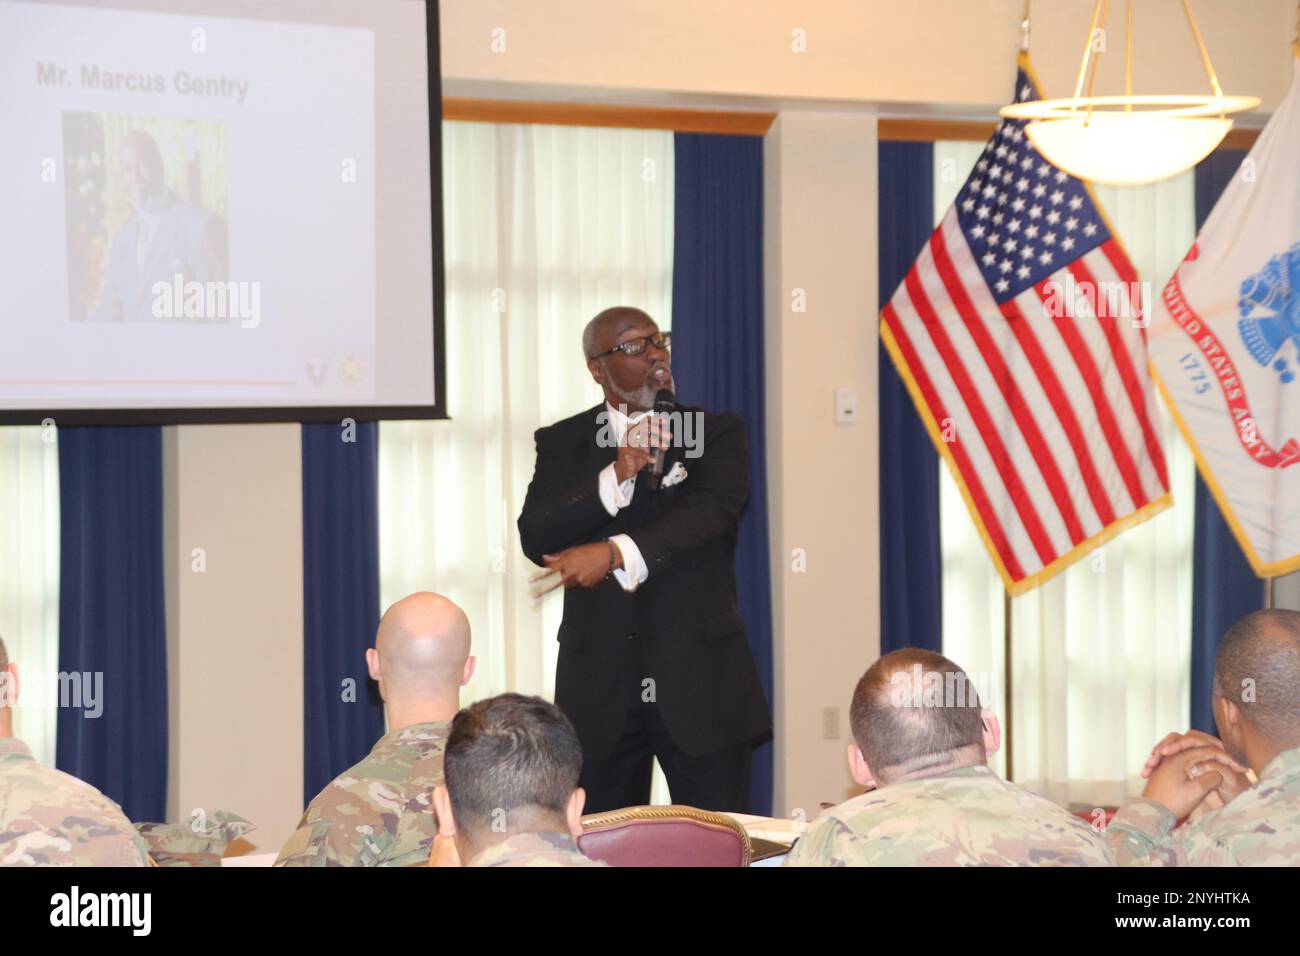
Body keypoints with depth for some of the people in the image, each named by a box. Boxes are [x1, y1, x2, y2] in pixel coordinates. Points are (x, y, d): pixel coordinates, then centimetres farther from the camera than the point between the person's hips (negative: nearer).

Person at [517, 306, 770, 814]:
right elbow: (536, 540, -6)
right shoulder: (562, 443, 7)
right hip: (599, 683, 1)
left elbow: (711, 511, -15)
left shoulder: (718, 433, 3)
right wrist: (615, 477, -19)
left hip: (700, 676, -1)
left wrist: (615, 552, -28)